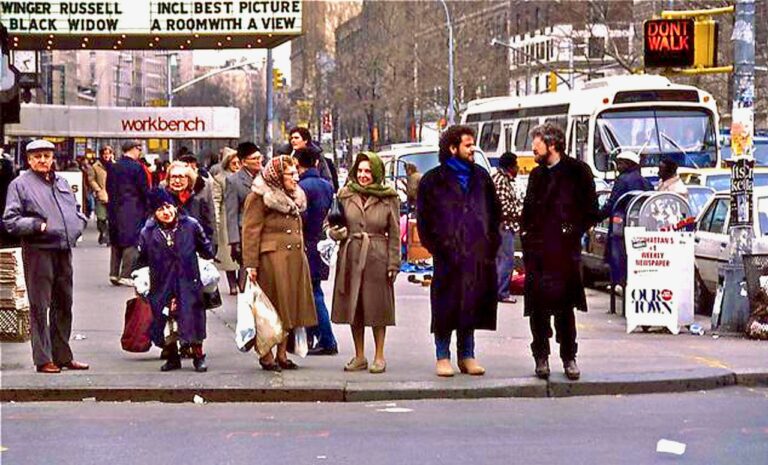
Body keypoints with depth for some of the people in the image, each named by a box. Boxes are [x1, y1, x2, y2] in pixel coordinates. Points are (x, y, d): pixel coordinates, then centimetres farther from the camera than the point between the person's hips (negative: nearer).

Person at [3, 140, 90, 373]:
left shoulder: (61, 182, 19)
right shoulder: (20, 184, -1)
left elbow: (75, 209, 29)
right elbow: (10, 220, -8)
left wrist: (79, 222, 8)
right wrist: (37, 225, -18)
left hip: (63, 251, 7)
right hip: (38, 251, -7)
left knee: (64, 304, 12)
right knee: (40, 306, -4)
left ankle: (62, 355, 22)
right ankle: (43, 359, 0)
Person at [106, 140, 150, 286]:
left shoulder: (114, 167, 8)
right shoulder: (137, 167, -11)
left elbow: (109, 188, 12)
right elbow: (145, 189, -10)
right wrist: (147, 208, 2)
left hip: (115, 209, 6)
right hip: (133, 210, -6)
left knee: (116, 241, 13)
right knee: (131, 242, -3)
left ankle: (114, 274, 14)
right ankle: (126, 275, -6)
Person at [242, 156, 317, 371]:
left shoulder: (293, 198, 18)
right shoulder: (258, 198, -8)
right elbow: (251, 232, -13)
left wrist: (301, 254, 19)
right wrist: (250, 264, -19)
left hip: (295, 260, 8)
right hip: (272, 260, -8)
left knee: (290, 306, 9)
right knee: (270, 309, -3)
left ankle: (282, 354, 17)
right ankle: (266, 356, 4)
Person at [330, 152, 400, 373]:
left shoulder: (389, 199, 2)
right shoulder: (345, 195, 7)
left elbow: (394, 234, 2)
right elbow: (331, 222, 17)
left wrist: (393, 263, -4)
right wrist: (336, 232, -6)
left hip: (377, 257, -2)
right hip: (351, 256, 3)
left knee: (378, 306, 1)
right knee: (353, 307, 6)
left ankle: (379, 357, 10)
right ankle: (359, 356, 16)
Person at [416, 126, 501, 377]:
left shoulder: (481, 177, 13)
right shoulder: (434, 180, 0)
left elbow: (495, 212, 18)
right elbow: (423, 219, 0)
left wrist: (492, 242, 8)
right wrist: (437, 248, -7)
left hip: (479, 256, 4)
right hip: (449, 258, -4)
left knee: (472, 306, 9)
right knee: (446, 308, -1)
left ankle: (467, 356, 19)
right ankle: (443, 357, 8)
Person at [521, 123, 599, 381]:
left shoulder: (577, 171, 0)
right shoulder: (537, 174, 19)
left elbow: (591, 211, -1)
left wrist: (573, 231, -7)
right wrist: (525, 233, 11)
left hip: (564, 251, -5)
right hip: (536, 251, 5)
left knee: (564, 306, -1)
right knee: (537, 306, 2)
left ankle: (569, 357, 8)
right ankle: (541, 357, 10)